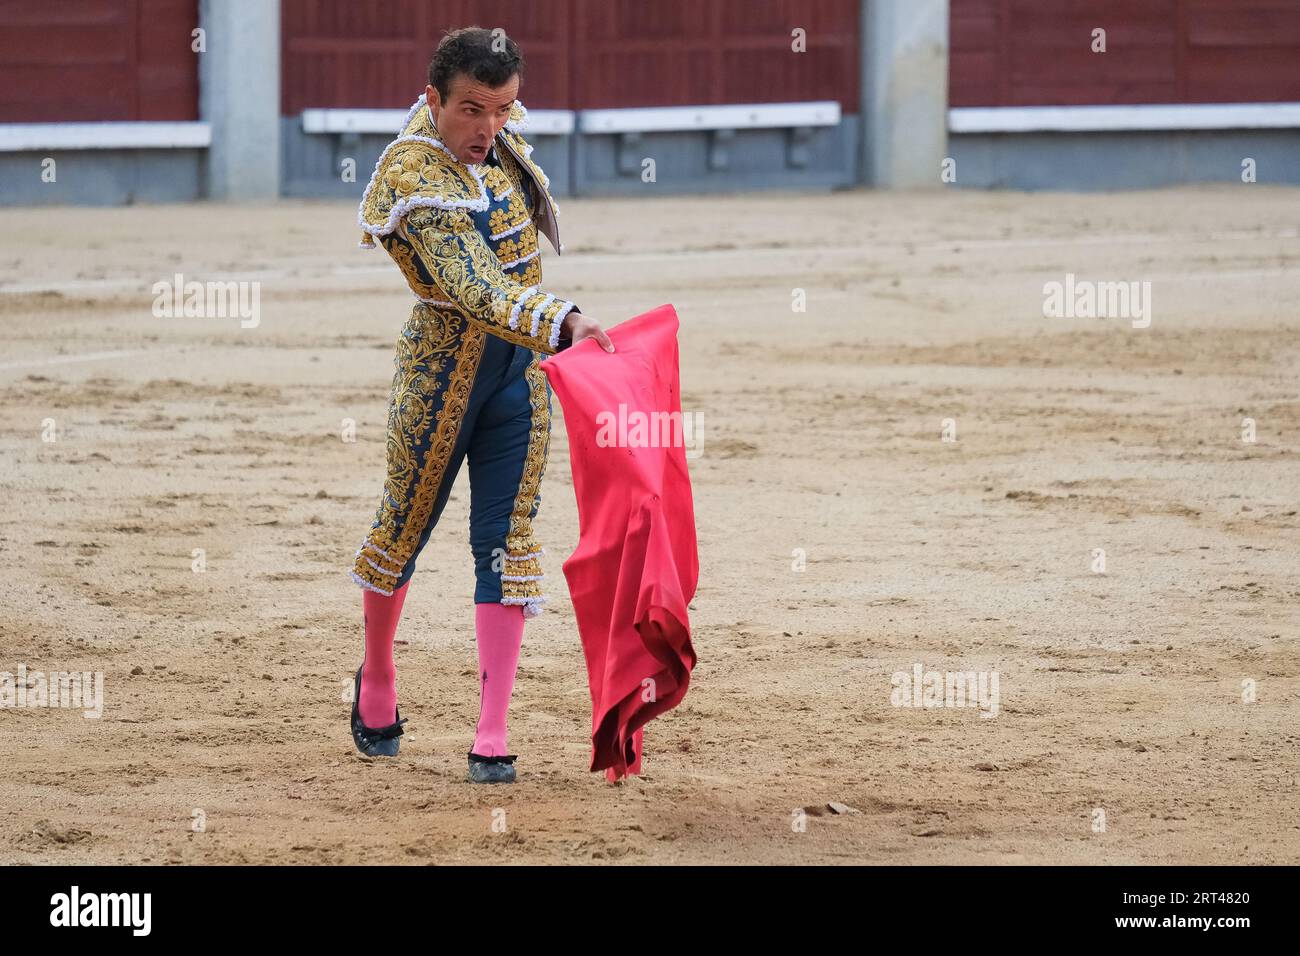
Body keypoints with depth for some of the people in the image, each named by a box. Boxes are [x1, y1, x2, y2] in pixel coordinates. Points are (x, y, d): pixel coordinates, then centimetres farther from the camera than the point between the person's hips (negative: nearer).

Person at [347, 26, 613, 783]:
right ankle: (377, 684, 37)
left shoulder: (503, 132, -5)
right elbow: (475, 290, -38)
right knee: (407, 522, 11)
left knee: (506, 540, 0)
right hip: (445, 361, -5)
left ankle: (492, 738, -2)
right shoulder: (419, 182, -25)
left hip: (522, 366, 5)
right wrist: (562, 323, -54)